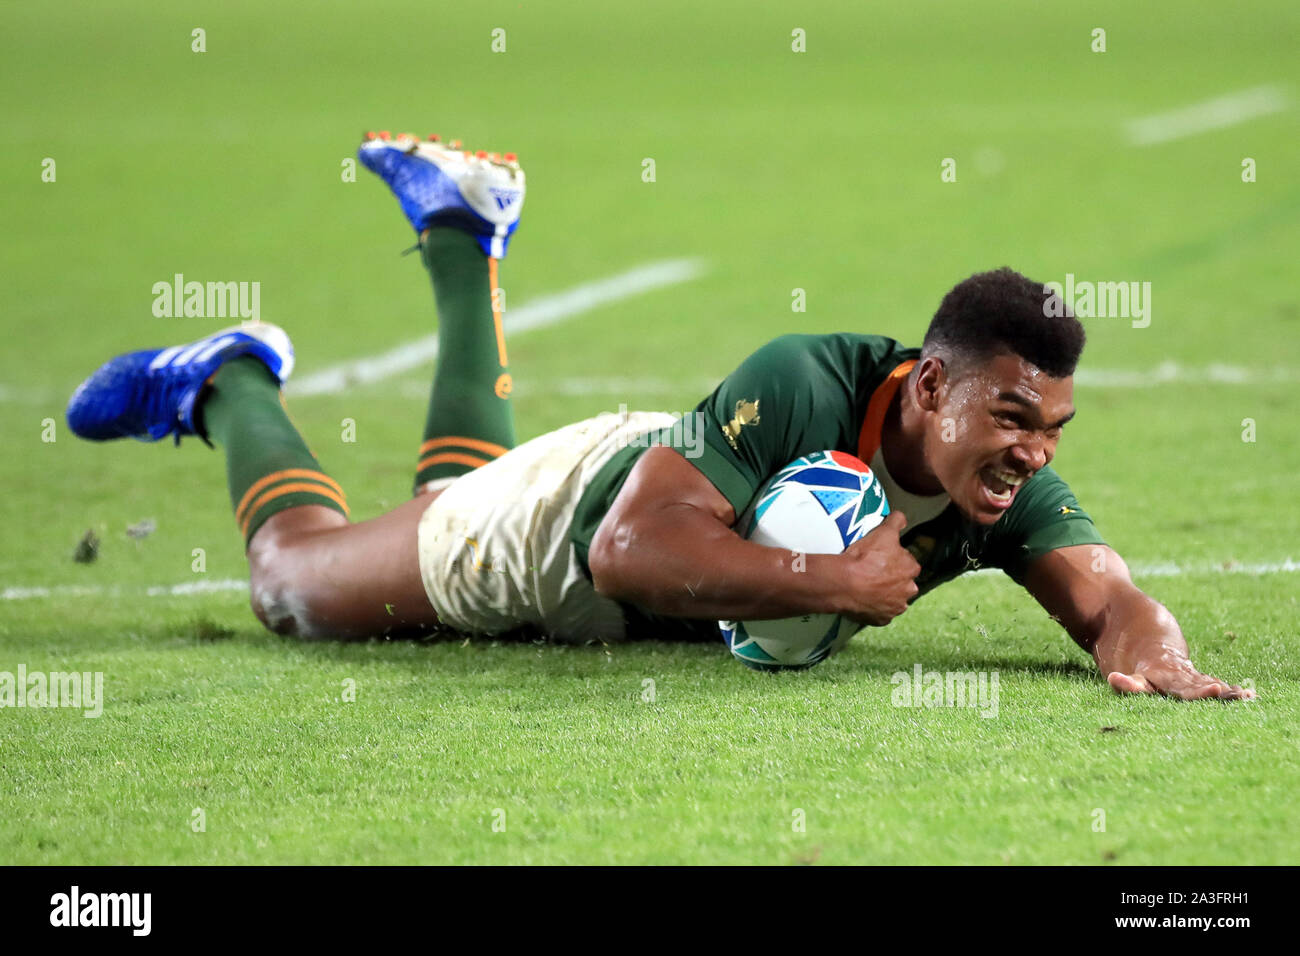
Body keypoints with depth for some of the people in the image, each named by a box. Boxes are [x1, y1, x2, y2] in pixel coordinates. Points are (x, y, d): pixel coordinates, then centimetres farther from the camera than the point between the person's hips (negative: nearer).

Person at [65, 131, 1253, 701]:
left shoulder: (1011, 479, -32)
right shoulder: (803, 384, -46)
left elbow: (1109, 597, -38)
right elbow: (629, 552, -50)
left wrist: (1151, 655, -62)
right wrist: (840, 582, -53)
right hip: (576, 508, -6)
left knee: (459, 500, 39)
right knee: (295, 576, 18)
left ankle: (462, 234, 52)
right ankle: (232, 386, 42)